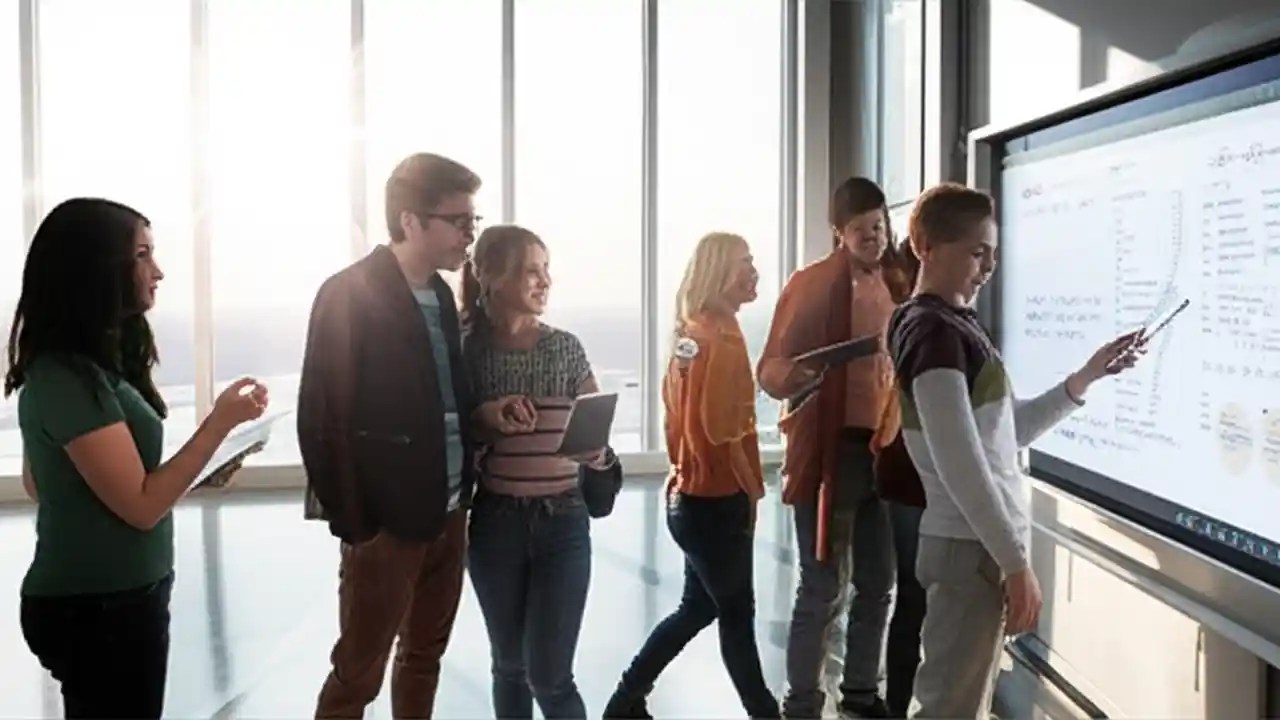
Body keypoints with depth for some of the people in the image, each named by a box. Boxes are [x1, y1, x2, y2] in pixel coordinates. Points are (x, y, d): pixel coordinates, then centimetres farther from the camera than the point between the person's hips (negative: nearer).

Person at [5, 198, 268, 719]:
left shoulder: (85, 365, 7)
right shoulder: (68, 378, -22)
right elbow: (142, 504, -22)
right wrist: (221, 421, -20)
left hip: (116, 597, 9)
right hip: (98, 610, -9)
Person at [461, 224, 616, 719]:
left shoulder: (566, 347, -1)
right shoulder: (466, 348, -3)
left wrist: (596, 452, -22)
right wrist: (484, 418, -18)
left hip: (562, 522, -1)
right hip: (495, 523, 1)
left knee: (550, 675, -1)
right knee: (509, 665, 15)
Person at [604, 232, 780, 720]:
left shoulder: (691, 333, 8)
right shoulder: (721, 337, -18)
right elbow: (721, 428, -22)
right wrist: (752, 486, -9)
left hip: (691, 494, 9)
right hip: (719, 499, -9)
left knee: (699, 607, 19)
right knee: (737, 612, 6)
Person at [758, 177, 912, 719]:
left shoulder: (896, 285, 11)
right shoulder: (812, 284, -8)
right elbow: (770, 367, -11)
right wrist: (793, 376, -33)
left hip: (884, 449, 7)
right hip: (830, 451, -6)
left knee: (878, 583, 16)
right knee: (824, 588, -2)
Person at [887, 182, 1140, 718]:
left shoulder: (956, 326, 13)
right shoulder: (934, 332, -17)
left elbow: (1007, 430, 16)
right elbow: (961, 464, -22)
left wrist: (1087, 377, 9)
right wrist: (1016, 561, -19)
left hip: (980, 543, 10)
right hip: (971, 547, -10)